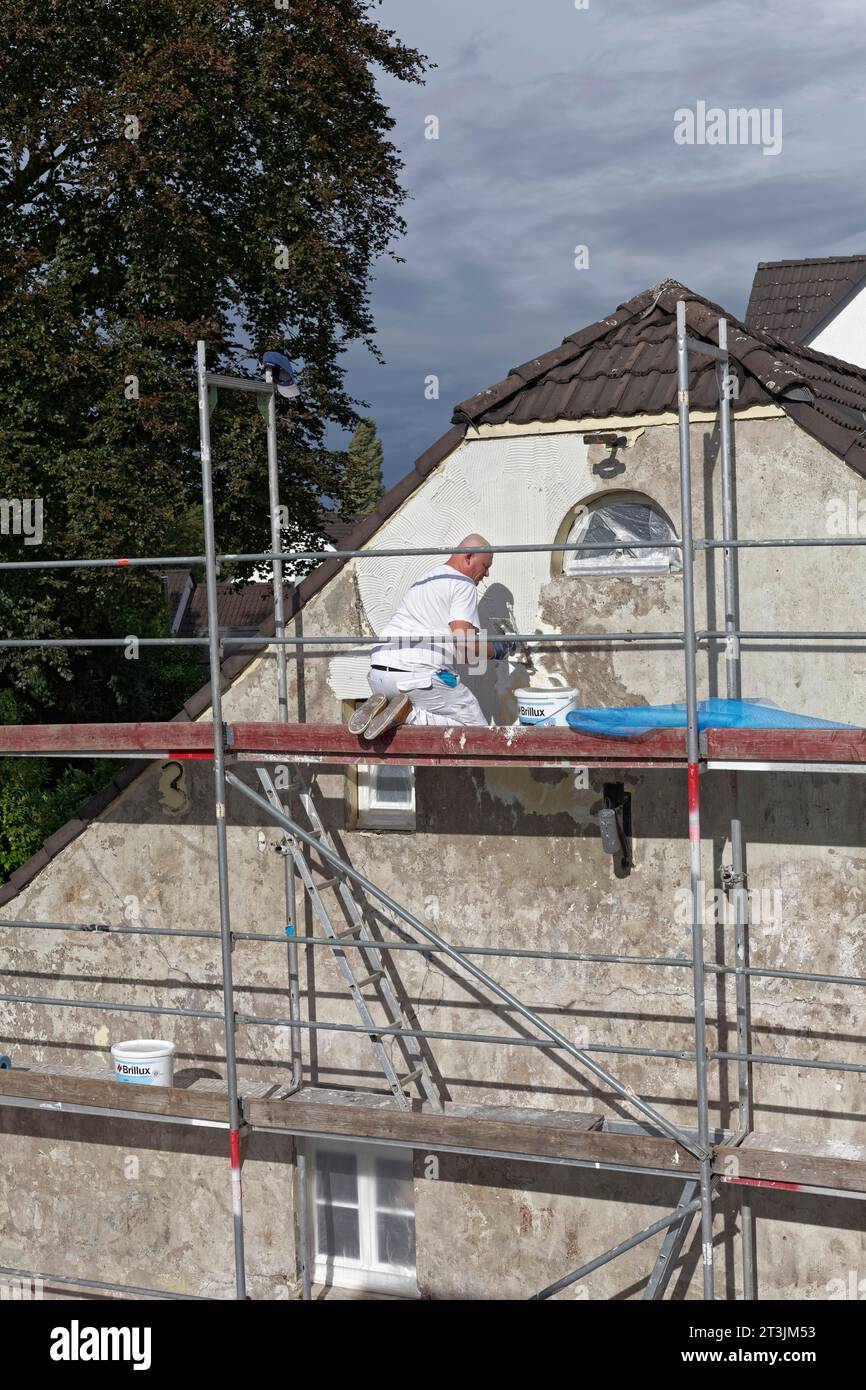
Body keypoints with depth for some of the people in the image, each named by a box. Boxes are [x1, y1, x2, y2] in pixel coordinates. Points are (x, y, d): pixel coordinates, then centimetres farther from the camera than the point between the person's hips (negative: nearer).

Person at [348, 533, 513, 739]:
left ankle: (381, 707, 0)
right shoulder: (463, 585, 0)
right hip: (419, 674, -8)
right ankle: (409, 714, -17)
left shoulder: (423, 581, 28)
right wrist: (494, 650, 9)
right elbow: (464, 644, -11)